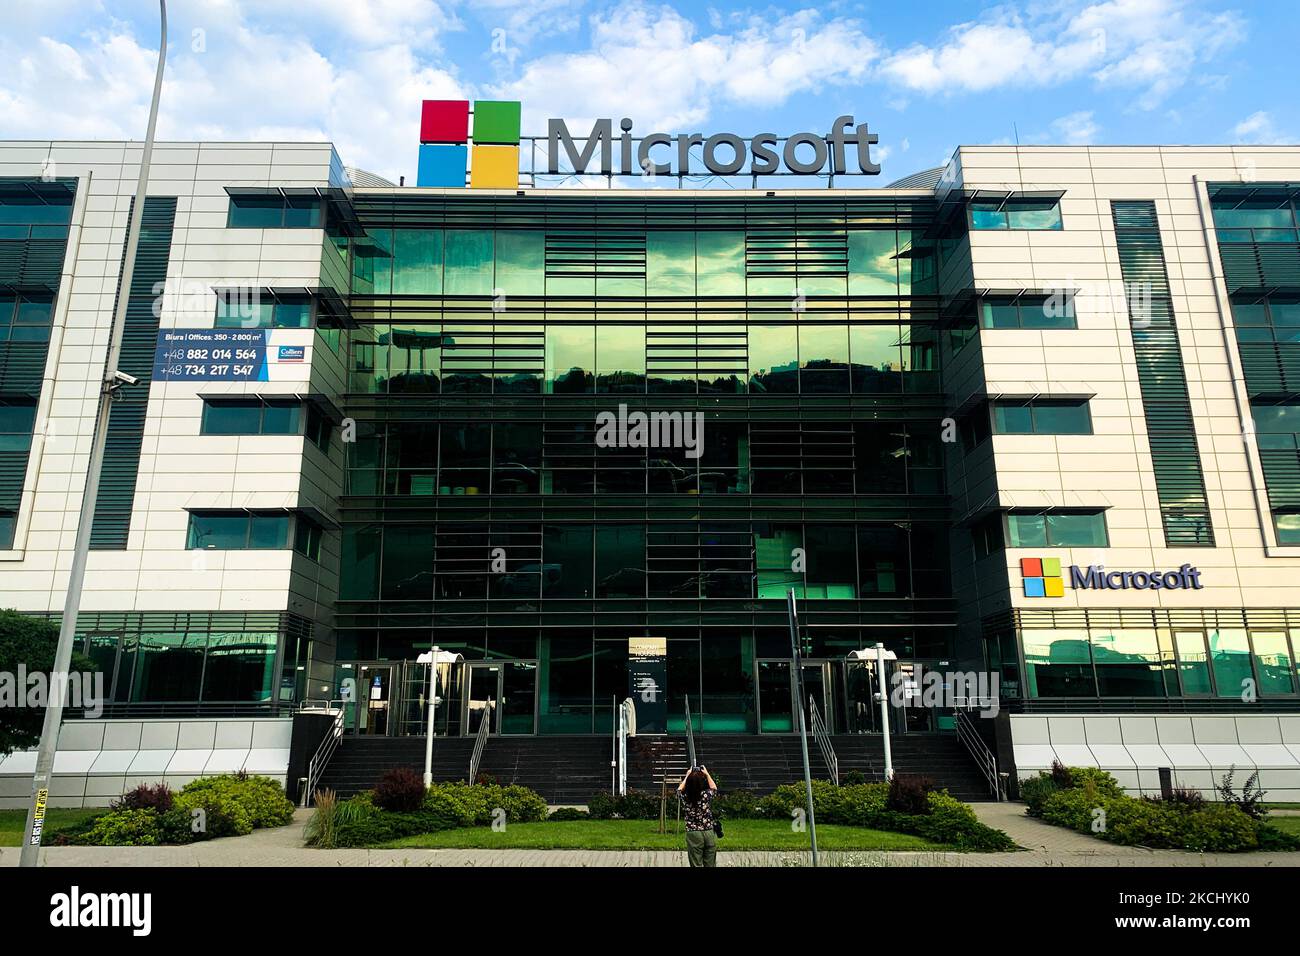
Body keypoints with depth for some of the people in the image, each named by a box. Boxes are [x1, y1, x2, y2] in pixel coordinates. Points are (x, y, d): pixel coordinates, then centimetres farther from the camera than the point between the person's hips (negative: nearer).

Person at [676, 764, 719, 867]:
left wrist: (687, 776, 21)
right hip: (709, 833, 0)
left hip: (693, 835, 0)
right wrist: (707, 774, 21)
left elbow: (679, 790, 16)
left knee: (696, 865, 5)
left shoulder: (685, 797, -10)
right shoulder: (707, 795, -11)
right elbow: (714, 788, 14)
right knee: (710, 864, 10)